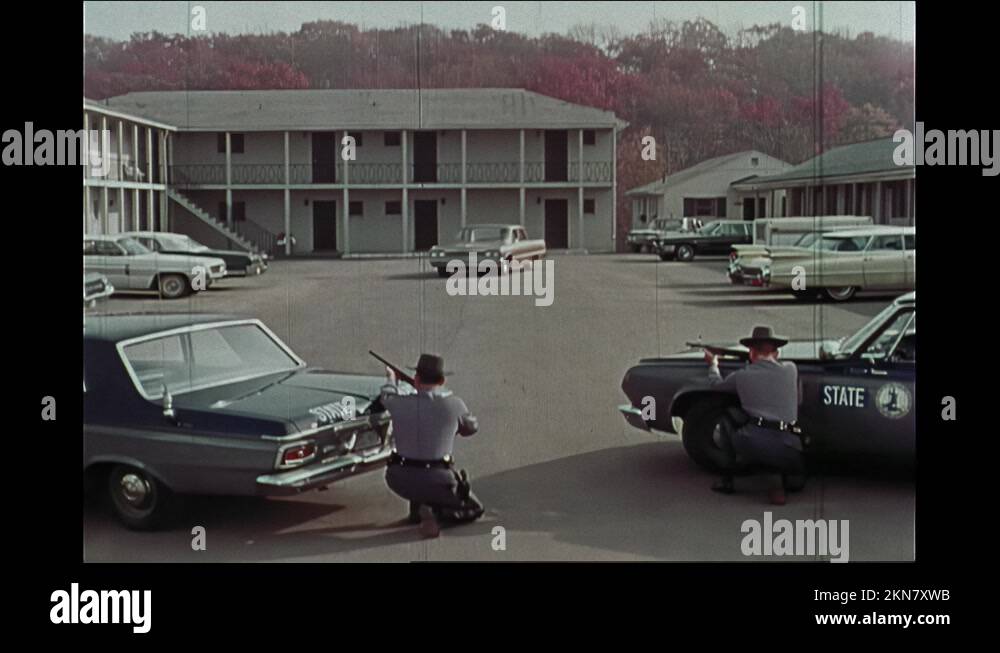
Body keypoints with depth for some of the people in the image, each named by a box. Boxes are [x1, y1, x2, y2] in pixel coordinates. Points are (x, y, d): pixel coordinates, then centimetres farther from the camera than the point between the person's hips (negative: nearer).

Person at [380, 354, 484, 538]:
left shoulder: (400, 403, -6)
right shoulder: (453, 405, -10)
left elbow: (387, 395, 21)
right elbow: (471, 427, 11)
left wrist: (392, 379, 43)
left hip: (399, 479, 4)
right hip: (435, 480, -3)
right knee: (474, 509, 17)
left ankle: (418, 507, 20)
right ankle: (436, 513, -9)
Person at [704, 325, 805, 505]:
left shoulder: (741, 376, 7)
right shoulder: (790, 370, 10)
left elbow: (717, 384, 29)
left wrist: (712, 364, 50)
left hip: (752, 444, -1)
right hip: (786, 449, 1)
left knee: (726, 420, 28)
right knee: (796, 481, 32)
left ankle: (727, 479, 23)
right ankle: (779, 476, -3)